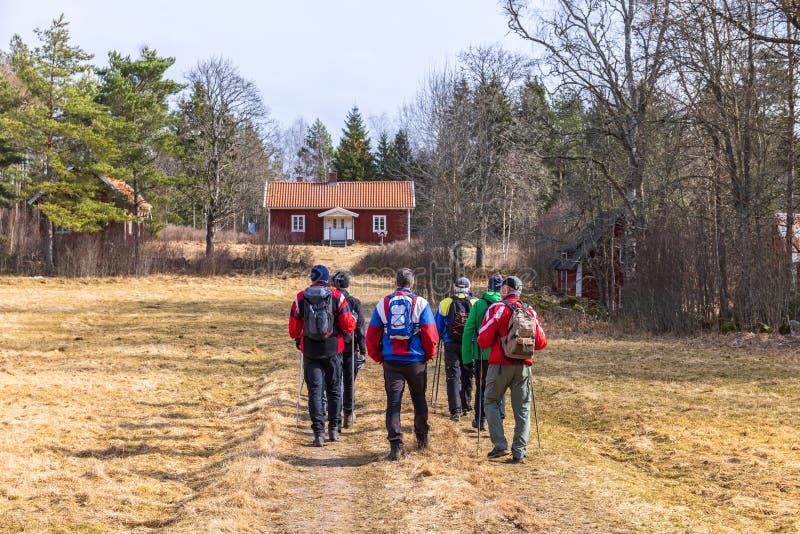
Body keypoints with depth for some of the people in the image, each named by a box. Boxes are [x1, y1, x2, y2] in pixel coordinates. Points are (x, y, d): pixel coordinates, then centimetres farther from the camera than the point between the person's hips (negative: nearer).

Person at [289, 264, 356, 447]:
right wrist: (353, 319, 18)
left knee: (315, 391, 4)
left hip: (310, 351, 0)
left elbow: (293, 330, 3)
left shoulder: (300, 298, -2)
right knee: (334, 389, 15)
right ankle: (334, 429, 17)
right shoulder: (337, 296, -4)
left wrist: (298, 339, 24)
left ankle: (319, 433, -2)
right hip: (333, 350, 0)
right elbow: (349, 326, -5)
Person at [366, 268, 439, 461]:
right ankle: (422, 436, 33)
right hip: (416, 360, -1)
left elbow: (372, 334, 2)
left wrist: (378, 356, 14)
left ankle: (396, 445, -5)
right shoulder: (420, 304, -4)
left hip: (391, 361, 1)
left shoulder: (383, 304, 2)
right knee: (419, 398, 18)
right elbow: (430, 334, -7)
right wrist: (429, 355, 9)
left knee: (393, 402, 2)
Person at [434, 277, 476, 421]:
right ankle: (466, 408, 24)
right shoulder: (476, 303, 0)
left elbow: (437, 328, 7)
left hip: (451, 346, -1)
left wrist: (441, 337, 25)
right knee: (467, 377, 15)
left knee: (453, 377, 0)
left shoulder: (445, 304, 0)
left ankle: (455, 411, -10)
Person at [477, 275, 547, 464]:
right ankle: (519, 453, 4)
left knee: (491, 402, 12)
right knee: (522, 409, 9)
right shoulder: (530, 312, 6)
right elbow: (542, 342, 7)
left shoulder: (497, 309, -8)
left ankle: (500, 445, 0)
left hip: (500, 365, -3)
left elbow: (483, 340, -11)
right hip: (524, 366, 3)